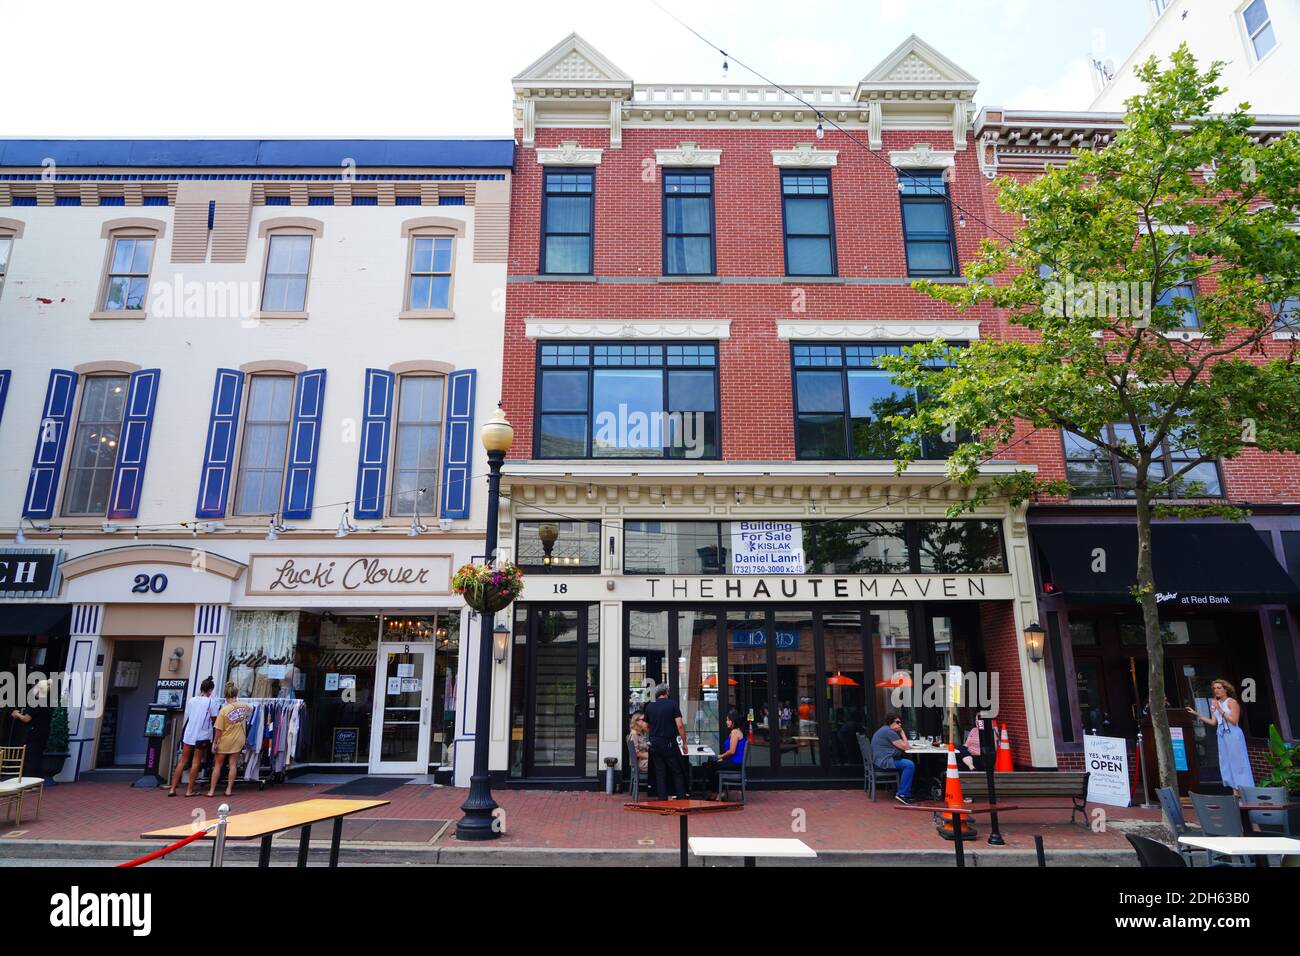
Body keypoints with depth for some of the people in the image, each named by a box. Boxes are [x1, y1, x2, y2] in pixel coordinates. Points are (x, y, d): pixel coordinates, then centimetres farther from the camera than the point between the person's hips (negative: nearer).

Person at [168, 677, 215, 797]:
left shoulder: (192, 700, 3)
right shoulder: (210, 701, -10)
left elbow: (187, 716, 10)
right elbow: (214, 718, -6)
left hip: (189, 734, 4)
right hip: (202, 735, -4)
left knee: (182, 761, 12)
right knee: (196, 762, 4)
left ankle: (172, 789, 12)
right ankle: (189, 790, 6)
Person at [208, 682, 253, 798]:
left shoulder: (224, 710, -18)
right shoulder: (243, 705, -7)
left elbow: (218, 729, -15)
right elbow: (250, 710, 19)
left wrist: (214, 742, -3)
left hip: (224, 741, -3)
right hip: (238, 740, 3)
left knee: (217, 765, 11)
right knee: (232, 764, 9)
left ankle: (212, 790, 16)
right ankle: (229, 789, 9)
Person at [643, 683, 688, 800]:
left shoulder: (649, 707, 5)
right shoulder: (672, 704, -6)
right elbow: (680, 725, -11)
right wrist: (684, 743, -5)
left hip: (654, 743, 4)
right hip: (669, 743, -4)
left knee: (660, 772, 10)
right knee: (678, 772, 6)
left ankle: (662, 799, 9)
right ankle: (681, 797, 3)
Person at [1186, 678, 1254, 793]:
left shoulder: (1232, 702, -6)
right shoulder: (1216, 703, 12)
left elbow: (1234, 721, -15)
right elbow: (1213, 722, 10)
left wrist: (1220, 710, -17)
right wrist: (1196, 714, 6)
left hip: (1233, 735, -7)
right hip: (1222, 736, 7)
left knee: (1238, 763, -4)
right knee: (1227, 765, 7)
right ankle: (1236, 793, 12)